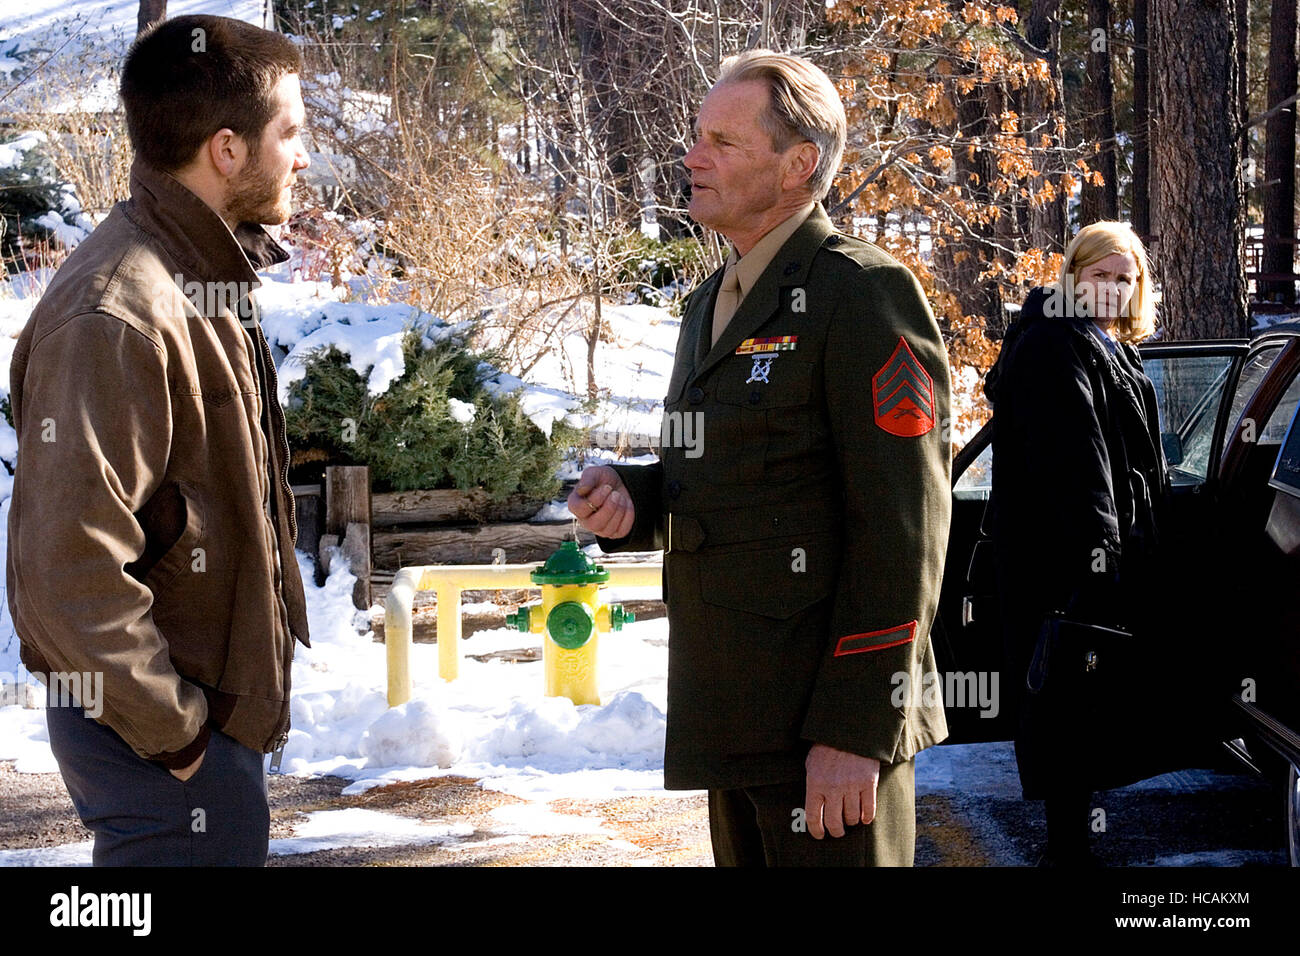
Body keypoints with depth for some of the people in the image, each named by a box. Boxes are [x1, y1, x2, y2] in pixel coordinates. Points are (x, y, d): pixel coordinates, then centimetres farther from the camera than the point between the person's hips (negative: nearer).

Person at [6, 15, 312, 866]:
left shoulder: (203, 273, 8)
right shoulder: (116, 317, -25)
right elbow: (71, 568, -28)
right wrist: (173, 730, -19)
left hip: (219, 710, 9)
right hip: (168, 750, -9)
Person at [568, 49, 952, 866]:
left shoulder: (864, 294, -11)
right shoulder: (712, 306, 17)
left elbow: (900, 531, -17)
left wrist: (855, 729, -20)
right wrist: (630, 497, 4)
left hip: (826, 729, -9)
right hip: (733, 722, 9)